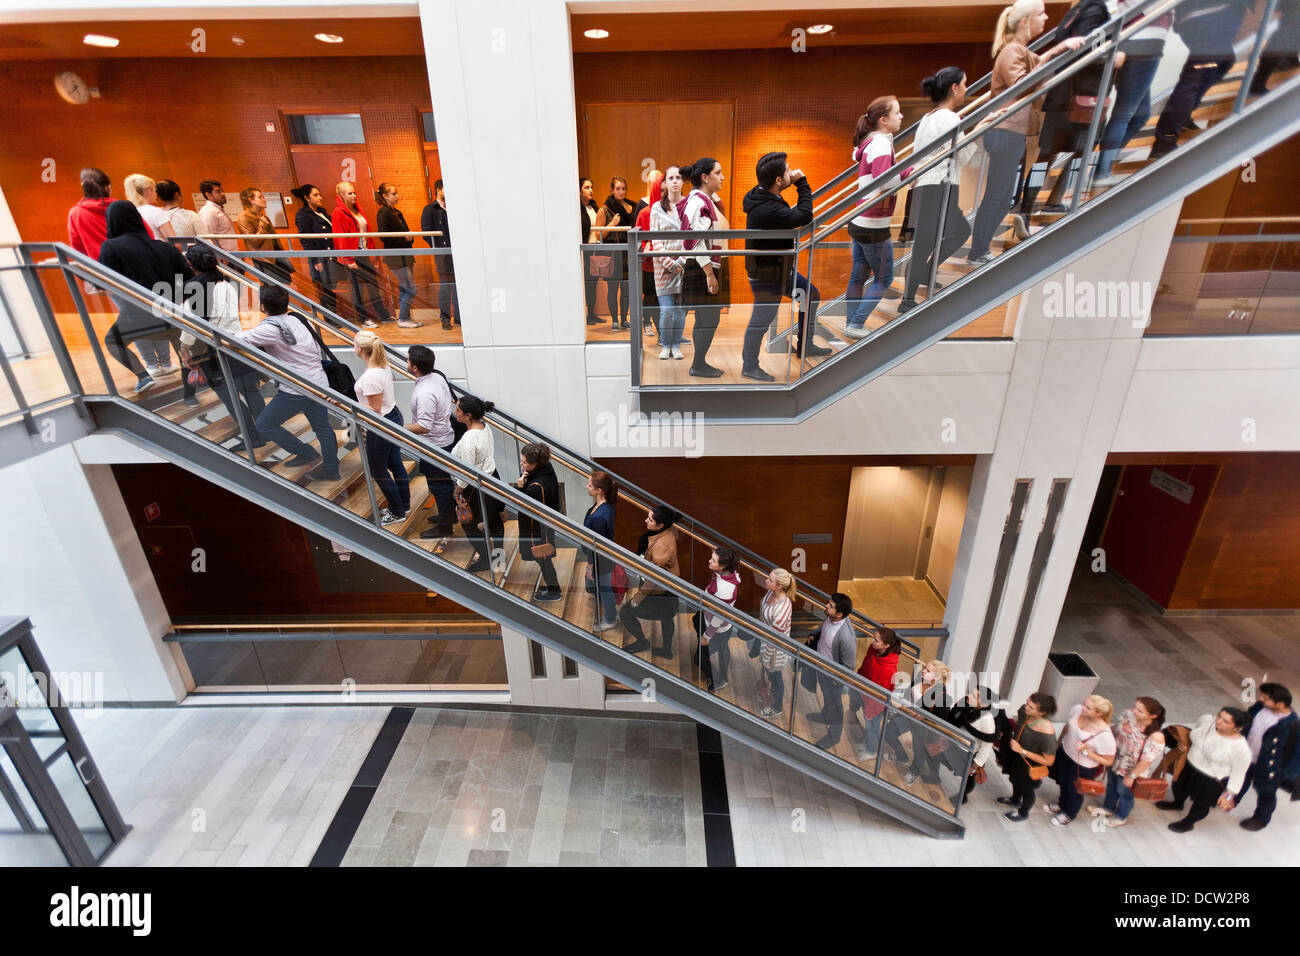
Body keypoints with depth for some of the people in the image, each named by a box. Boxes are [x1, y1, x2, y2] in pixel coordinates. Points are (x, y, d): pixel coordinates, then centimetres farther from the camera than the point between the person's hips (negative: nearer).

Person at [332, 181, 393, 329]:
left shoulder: (357, 209, 15)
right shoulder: (339, 213, -9)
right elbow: (341, 238, -14)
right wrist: (349, 260, -17)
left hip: (364, 252, 8)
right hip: (352, 255, -8)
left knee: (373, 282, 9)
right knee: (357, 286, -2)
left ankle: (384, 315, 15)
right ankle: (363, 319, 5)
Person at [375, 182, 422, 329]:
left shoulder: (397, 212, 15)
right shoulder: (384, 213, -11)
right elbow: (383, 236, -19)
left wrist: (409, 237, 2)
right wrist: (403, 238, -18)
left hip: (405, 255, 9)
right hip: (396, 257, -9)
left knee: (404, 288, 12)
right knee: (410, 289, -8)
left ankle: (405, 318, 20)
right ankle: (403, 319, 1)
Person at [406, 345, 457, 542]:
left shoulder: (424, 393, -30)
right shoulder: (438, 377, 0)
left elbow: (424, 427, -31)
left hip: (434, 446, -9)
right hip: (446, 438, 9)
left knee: (438, 486, 4)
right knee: (446, 480, 23)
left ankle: (444, 527, 18)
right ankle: (450, 514, 40)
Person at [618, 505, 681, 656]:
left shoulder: (661, 546, -36)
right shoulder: (670, 530, -12)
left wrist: (638, 596, -18)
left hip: (659, 592, -9)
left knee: (625, 614, 7)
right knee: (666, 616, 28)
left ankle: (642, 642, 29)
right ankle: (667, 650, 48)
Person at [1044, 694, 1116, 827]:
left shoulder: (1105, 736, -37)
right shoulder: (1077, 710, -22)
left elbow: (1108, 761, -21)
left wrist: (1085, 751, -33)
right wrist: (1058, 744, 13)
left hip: (1083, 767, -5)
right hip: (1065, 753, 5)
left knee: (1074, 791, 23)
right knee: (1063, 782, 30)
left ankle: (1069, 815, 54)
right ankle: (1062, 805, 61)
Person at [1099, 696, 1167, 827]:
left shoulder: (1156, 737, -36)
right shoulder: (1129, 715, -23)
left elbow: (1146, 761, -25)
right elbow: (1116, 729, -2)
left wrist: (1131, 776, -16)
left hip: (1130, 770, -5)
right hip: (1115, 760, 5)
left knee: (1124, 793, 23)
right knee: (1111, 784, 30)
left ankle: (1121, 817, 53)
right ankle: (1108, 808, 58)